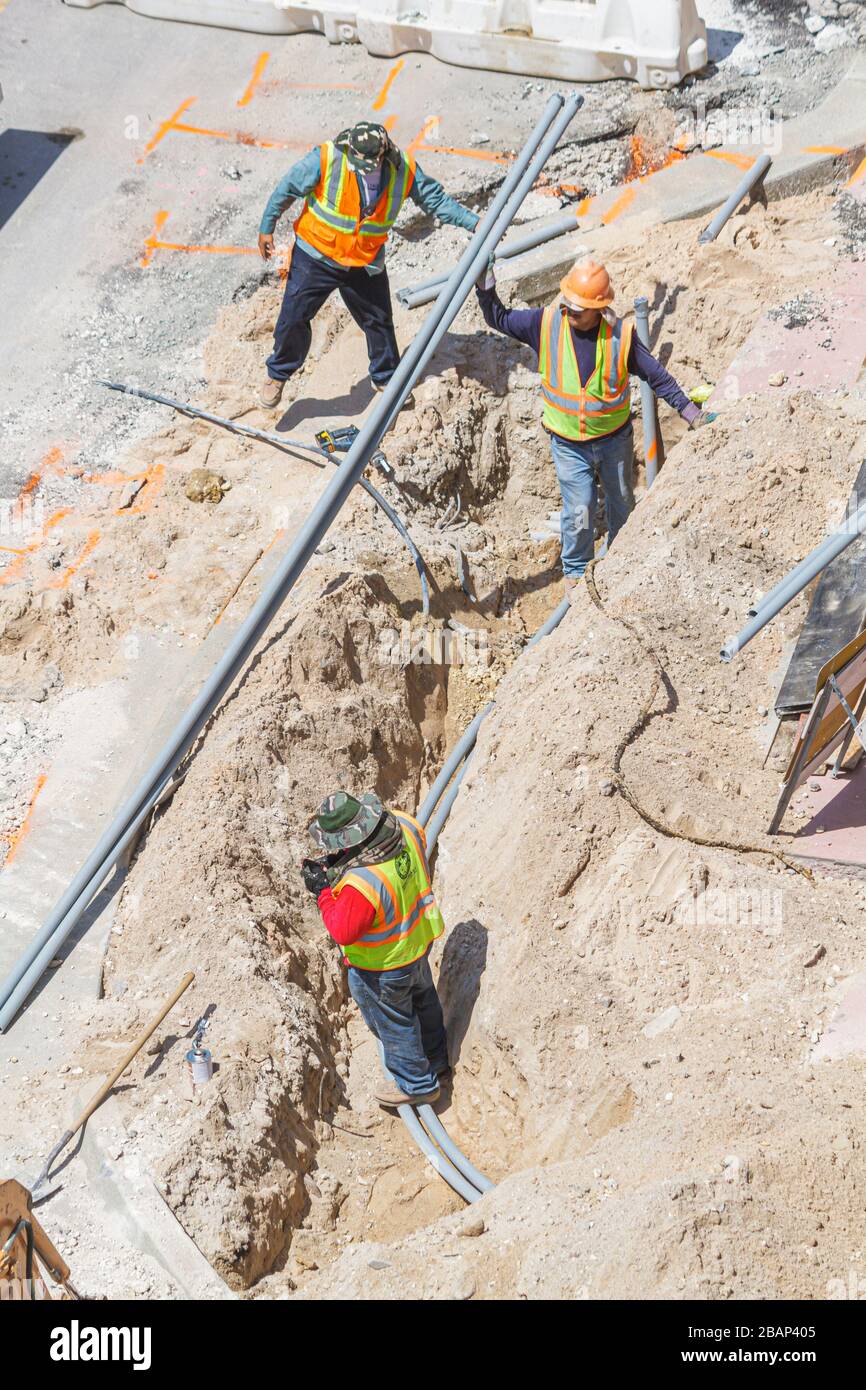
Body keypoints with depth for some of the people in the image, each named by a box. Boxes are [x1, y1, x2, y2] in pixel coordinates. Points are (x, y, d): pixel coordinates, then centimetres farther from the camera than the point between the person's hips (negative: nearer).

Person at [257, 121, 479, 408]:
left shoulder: (404, 170, -15)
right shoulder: (325, 159, -24)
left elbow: (436, 199, -4)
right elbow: (286, 190, -12)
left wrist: (474, 223, -12)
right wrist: (267, 228, -6)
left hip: (366, 264, 2)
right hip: (316, 257, -2)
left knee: (379, 321, 13)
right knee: (293, 318, -1)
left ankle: (385, 378, 38)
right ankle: (278, 375, 24)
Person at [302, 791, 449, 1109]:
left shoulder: (361, 883, -44)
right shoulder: (405, 826, -24)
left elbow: (343, 932, -30)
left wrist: (323, 890, -18)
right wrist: (341, 864, -7)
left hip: (383, 968, -7)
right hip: (419, 941, 7)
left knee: (393, 1022, 21)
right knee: (422, 999, 33)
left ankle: (417, 1085, 44)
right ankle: (436, 1061, 58)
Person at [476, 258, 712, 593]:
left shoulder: (621, 333, -17)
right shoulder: (546, 322, -15)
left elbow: (656, 375, -8)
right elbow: (499, 319, -4)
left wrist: (690, 411, -8)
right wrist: (486, 288, -21)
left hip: (615, 438, 1)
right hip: (569, 443, -1)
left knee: (622, 502, 20)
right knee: (579, 510, 0)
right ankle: (575, 571, 27)